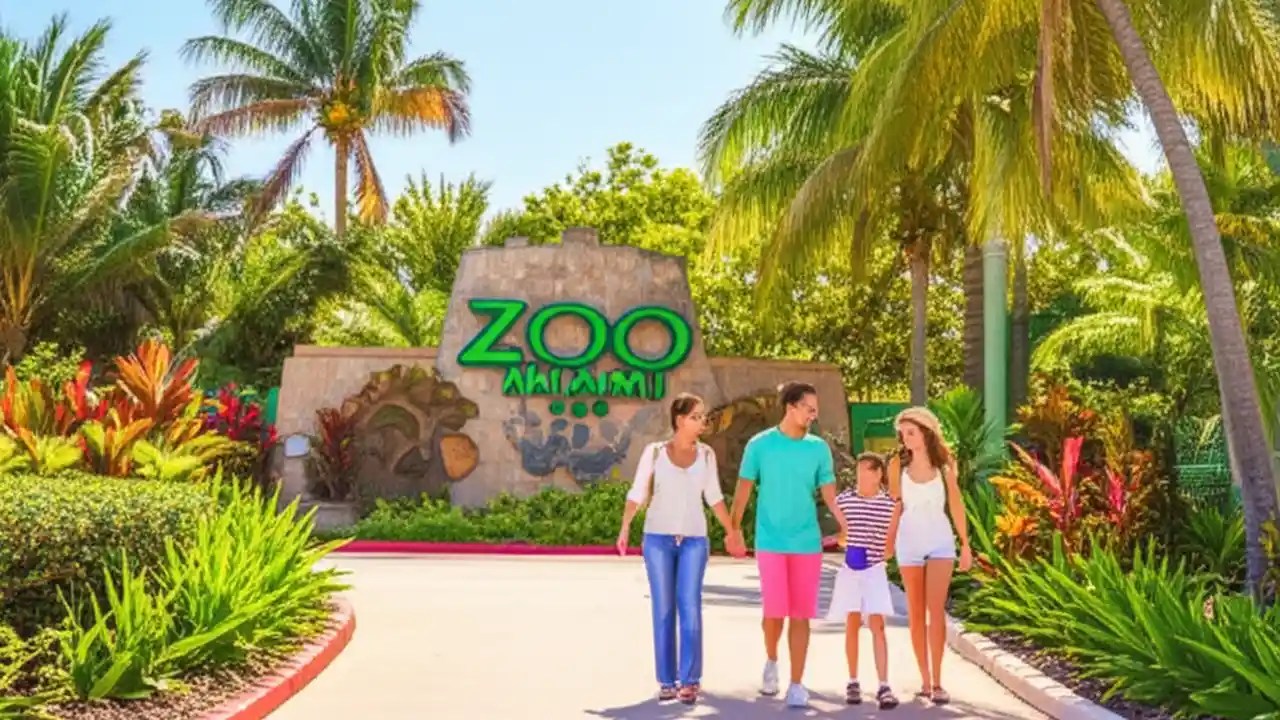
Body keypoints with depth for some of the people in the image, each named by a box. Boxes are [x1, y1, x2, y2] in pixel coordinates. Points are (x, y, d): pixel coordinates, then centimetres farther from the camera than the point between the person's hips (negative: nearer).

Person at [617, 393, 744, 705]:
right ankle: (667, 680, 9)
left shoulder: (706, 454, 6)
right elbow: (637, 494, -3)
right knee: (663, 610, 1)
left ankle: (689, 680, 0)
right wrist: (625, 528, -13)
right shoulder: (654, 452, -1)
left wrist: (732, 533, 13)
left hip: (694, 541, 1)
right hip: (658, 538, -1)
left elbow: (714, 497, 13)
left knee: (690, 608, -8)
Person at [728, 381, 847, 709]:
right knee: (774, 611, -4)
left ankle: (797, 684, 13)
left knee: (801, 615, 3)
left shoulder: (819, 448, 2)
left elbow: (829, 493, 3)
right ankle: (771, 661, 26)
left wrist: (848, 528, -7)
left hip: (807, 543, 2)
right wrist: (735, 528, 3)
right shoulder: (760, 445, -3)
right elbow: (744, 487, 5)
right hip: (770, 542, -2)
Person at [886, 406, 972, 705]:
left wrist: (966, 545, 6)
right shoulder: (898, 465, -3)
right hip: (909, 541, 1)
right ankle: (925, 679, 13)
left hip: (940, 540, -1)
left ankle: (937, 682, -6)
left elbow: (956, 505, 4)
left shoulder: (944, 464, -3)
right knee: (916, 613, 5)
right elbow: (894, 507, 2)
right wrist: (888, 544, -1)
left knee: (936, 610, -9)